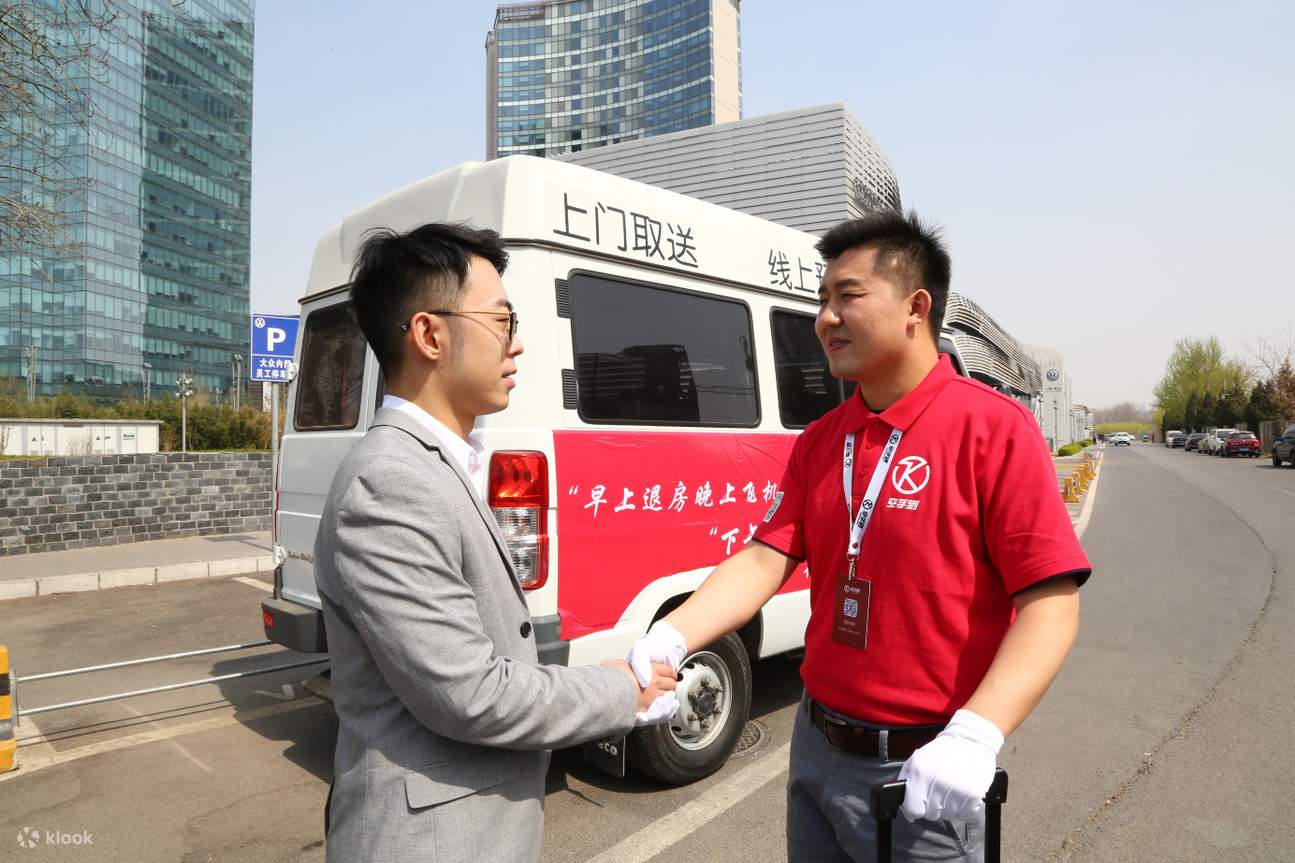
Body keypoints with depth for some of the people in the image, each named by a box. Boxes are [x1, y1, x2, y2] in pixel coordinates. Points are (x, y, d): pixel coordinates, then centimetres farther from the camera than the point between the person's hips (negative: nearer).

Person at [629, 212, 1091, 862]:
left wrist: (974, 736, -27)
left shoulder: (994, 428, -13)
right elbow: (763, 560, -3)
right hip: (815, 751, 6)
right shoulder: (819, 441, 4)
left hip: (922, 773, -5)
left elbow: (1050, 605, -17)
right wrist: (667, 640, -18)